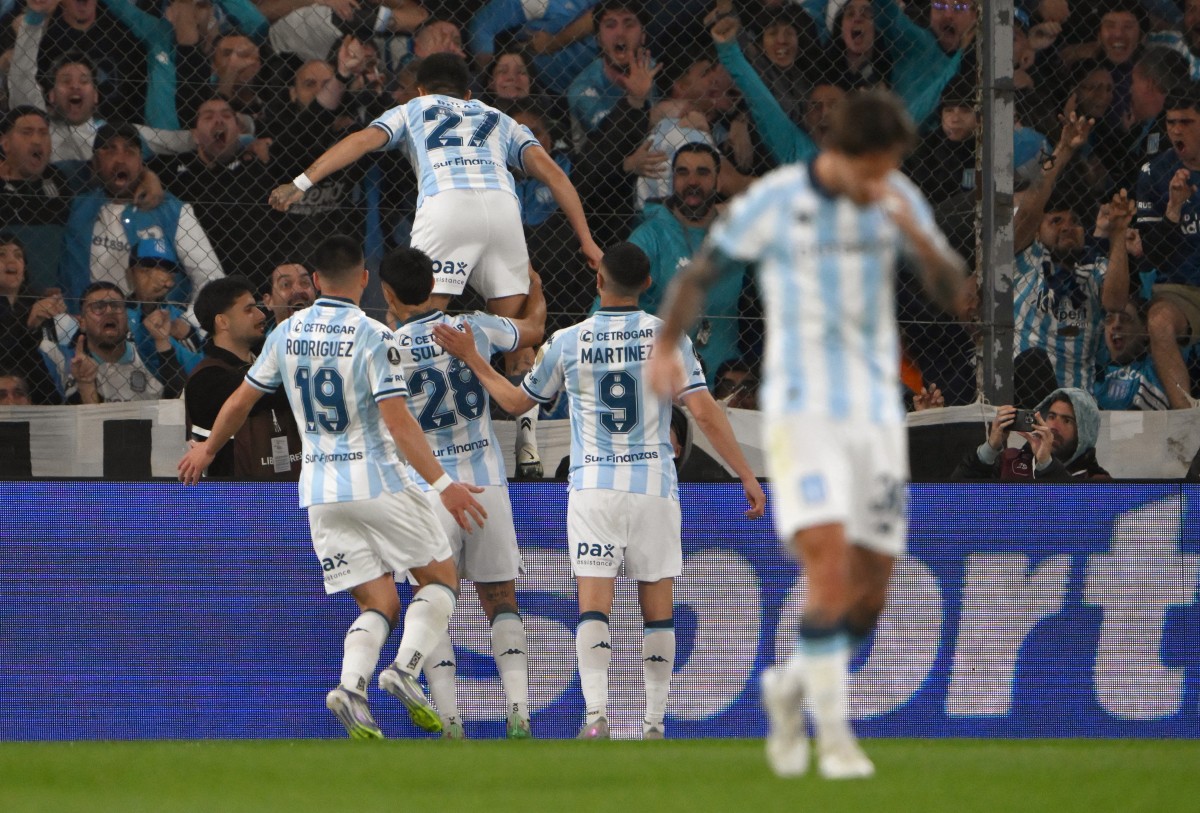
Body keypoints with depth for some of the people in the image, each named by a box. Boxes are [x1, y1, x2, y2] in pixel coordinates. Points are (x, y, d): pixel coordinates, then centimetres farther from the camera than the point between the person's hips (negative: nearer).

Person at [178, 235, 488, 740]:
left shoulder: (287, 334, 6)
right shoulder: (374, 337, -11)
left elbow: (240, 400, 17)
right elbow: (398, 423, -18)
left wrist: (207, 450, 33)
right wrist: (443, 484, -18)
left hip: (319, 490, 5)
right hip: (378, 481, -5)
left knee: (378, 604, 7)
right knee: (440, 578, 10)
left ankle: (351, 685, -21)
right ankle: (406, 667, -14)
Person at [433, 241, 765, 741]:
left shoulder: (568, 342, 2)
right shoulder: (669, 337, -1)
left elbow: (516, 401, 15)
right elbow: (705, 413, -7)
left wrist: (472, 359, 28)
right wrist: (747, 476, -4)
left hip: (593, 487, 0)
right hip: (655, 486, 0)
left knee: (593, 605, -6)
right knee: (658, 610, 7)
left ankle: (596, 713, -23)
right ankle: (654, 722, 6)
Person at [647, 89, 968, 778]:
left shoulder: (900, 201, 2)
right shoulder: (774, 202, -8)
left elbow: (953, 291, -5)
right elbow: (700, 275, 3)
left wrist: (914, 232, -22)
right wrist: (666, 347, -11)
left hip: (877, 412, 4)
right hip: (802, 411, -4)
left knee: (869, 596, 5)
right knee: (830, 569, -20)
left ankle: (792, 687, 31)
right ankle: (834, 735, -13)